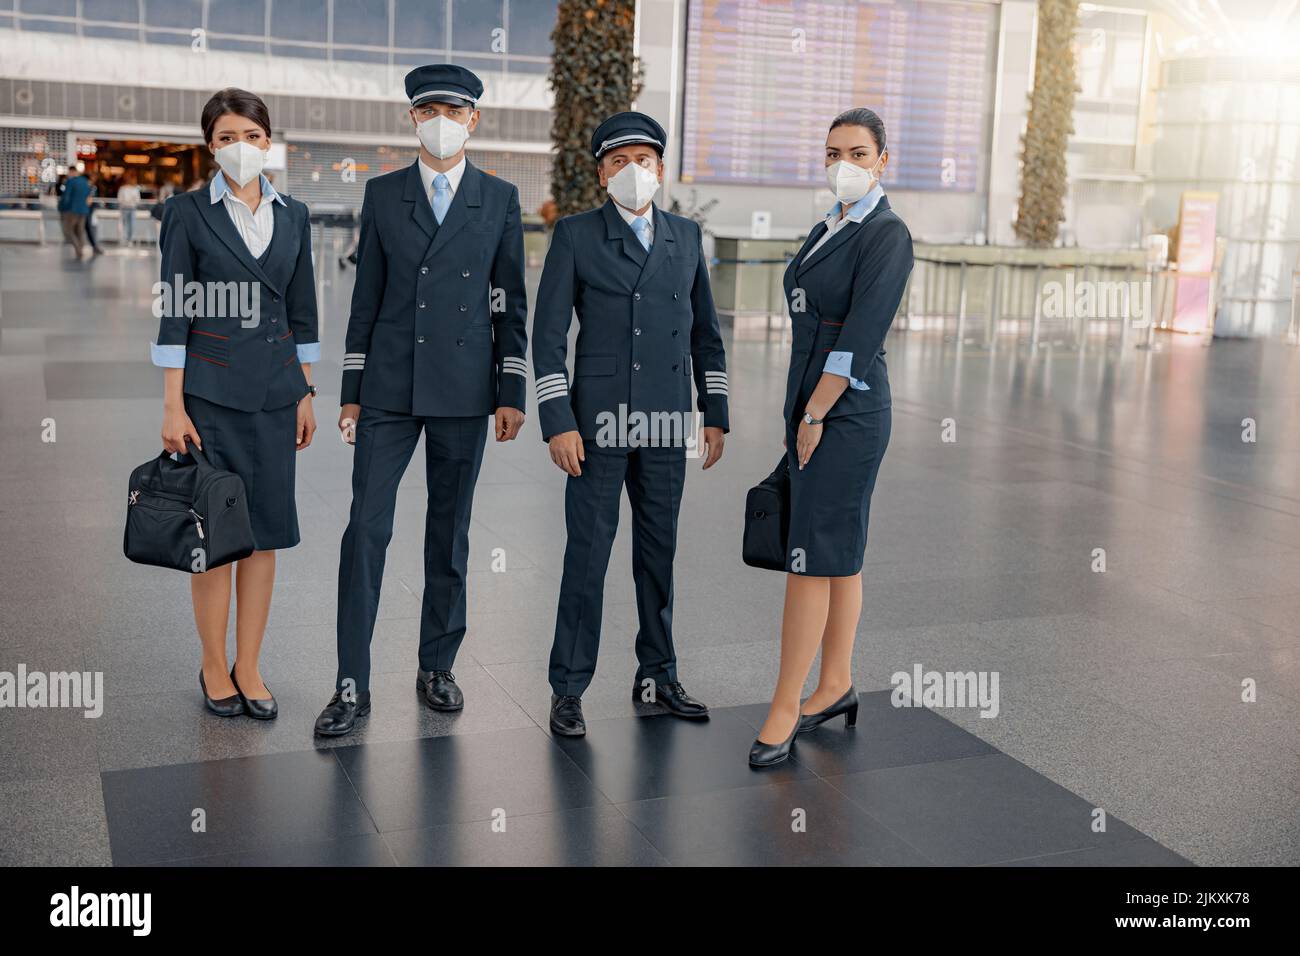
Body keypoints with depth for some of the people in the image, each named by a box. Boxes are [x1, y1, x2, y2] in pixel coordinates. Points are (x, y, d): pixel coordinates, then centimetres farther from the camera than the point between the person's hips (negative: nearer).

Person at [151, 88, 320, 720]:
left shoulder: (292, 216, 9)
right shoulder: (189, 212, -2)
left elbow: (301, 312, 12)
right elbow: (175, 314, -5)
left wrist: (305, 393, 8)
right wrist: (173, 405, -10)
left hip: (274, 388, 4)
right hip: (210, 384, -4)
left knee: (266, 527, 5)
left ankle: (248, 668, 15)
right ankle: (214, 669, 15)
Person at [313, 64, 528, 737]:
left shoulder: (500, 200, 5)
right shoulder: (383, 194, 7)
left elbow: (510, 302, 5)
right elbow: (366, 296, 8)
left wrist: (512, 393, -1)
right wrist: (352, 392, 5)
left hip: (463, 391, 0)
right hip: (388, 389, 0)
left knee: (450, 531, 9)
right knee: (366, 528, -4)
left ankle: (437, 667, 22)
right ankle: (352, 686, 2)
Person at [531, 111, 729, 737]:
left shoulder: (686, 237, 10)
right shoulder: (575, 236, -1)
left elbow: (705, 332, 14)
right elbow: (547, 334, -4)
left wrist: (715, 414, 10)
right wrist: (558, 422, -11)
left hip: (666, 425, 4)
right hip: (599, 422, -4)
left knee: (659, 550, 11)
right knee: (587, 553, -1)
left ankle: (657, 675, 24)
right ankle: (568, 689, 10)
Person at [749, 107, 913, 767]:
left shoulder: (887, 234, -11)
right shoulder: (826, 230, 16)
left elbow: (861, 334, -17)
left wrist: (815, 415, -17)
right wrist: (803, 414, 17)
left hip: (847, 410, -8)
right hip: (811, 405, 9)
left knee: (813, 556, -8)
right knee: (840, 552, 13)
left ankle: (784, 708, -3)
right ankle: (836, 687, 22)